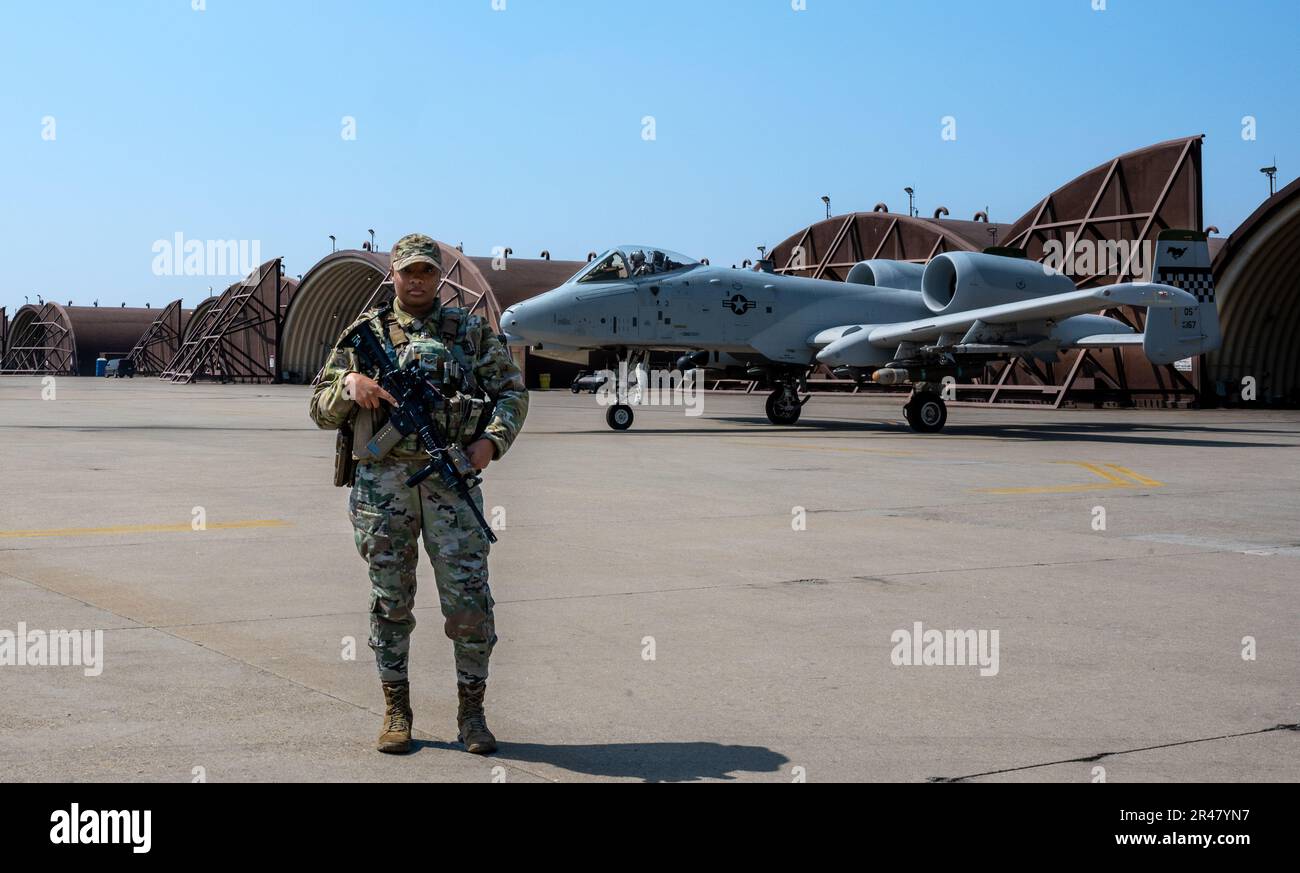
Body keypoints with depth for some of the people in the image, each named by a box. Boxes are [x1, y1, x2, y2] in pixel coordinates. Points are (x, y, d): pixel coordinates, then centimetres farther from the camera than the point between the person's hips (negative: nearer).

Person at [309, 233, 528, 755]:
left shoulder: (473, 332, 12)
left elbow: (512, 392, 9)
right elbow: (322, 411, 11)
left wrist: (491, 441, -8)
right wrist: (350, 384, -10)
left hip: (452, 477, 0)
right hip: (382, 480, 1)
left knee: (469, 599, -4)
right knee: (391, 599, 6)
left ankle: (471, 711, 8)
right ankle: (396, 711, 17)